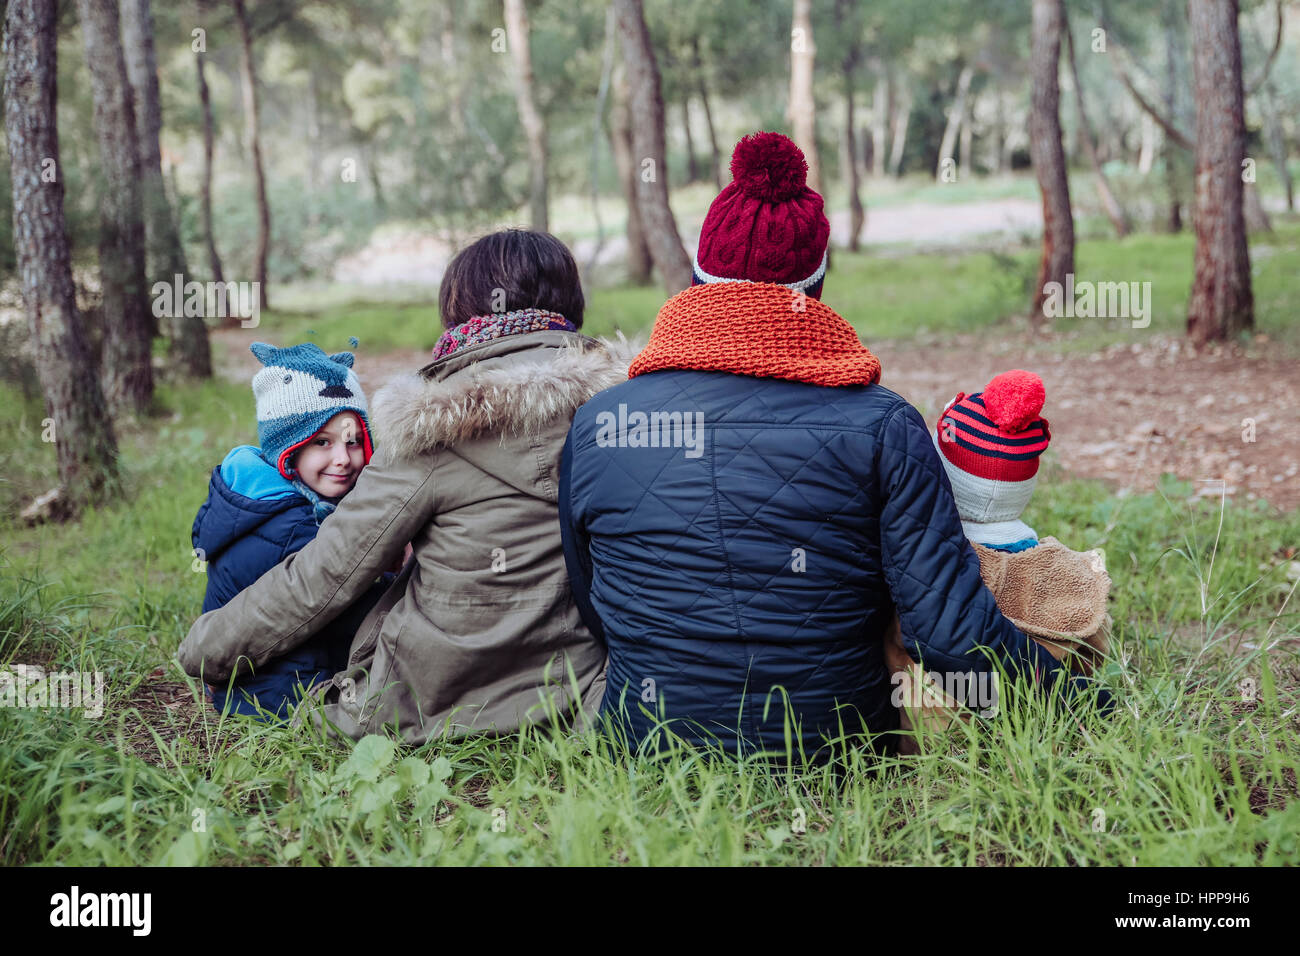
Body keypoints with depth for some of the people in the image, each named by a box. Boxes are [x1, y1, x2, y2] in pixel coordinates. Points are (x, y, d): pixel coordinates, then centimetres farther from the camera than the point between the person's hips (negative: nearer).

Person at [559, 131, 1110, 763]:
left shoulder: (593, 425, -7)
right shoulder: (881, 427, -14)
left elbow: (588, 615, 6)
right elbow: (951, 630, -16)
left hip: (649, 749, 3)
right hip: (833, 752, -2)